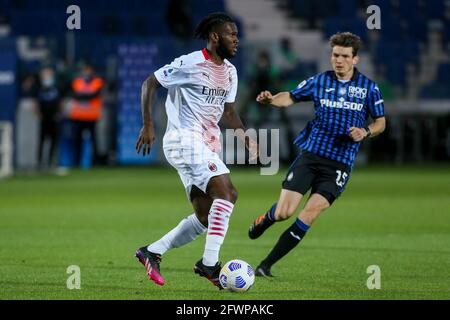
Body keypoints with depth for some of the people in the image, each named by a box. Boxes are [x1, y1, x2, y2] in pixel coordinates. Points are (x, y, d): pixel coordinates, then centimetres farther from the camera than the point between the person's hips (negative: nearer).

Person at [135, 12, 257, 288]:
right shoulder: (190, 63, -10)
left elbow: (228, 111, 22)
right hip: (185, 139, -9)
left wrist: (246, 137, 5)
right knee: (227, 192, -23)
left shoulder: (230, 72, 14)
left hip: (207, 146, 9)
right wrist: (148, 125, -13)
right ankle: (210, 263, -23)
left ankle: (152, 252, 16)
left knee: (205, 219, 5)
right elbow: (150, 83, -6)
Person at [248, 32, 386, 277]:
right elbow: (291, 97, 15)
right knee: (284, 212, -10)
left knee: (309, 215, -15)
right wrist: (270, 100, -6)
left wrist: (365, 132, -10)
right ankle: (265, 220, 30)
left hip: (339, 165, -1)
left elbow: (380, 122, 11)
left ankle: (266, 265, -7)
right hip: (310, 155, 1)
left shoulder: (368, 88, 3)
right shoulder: (320, 81, 5)